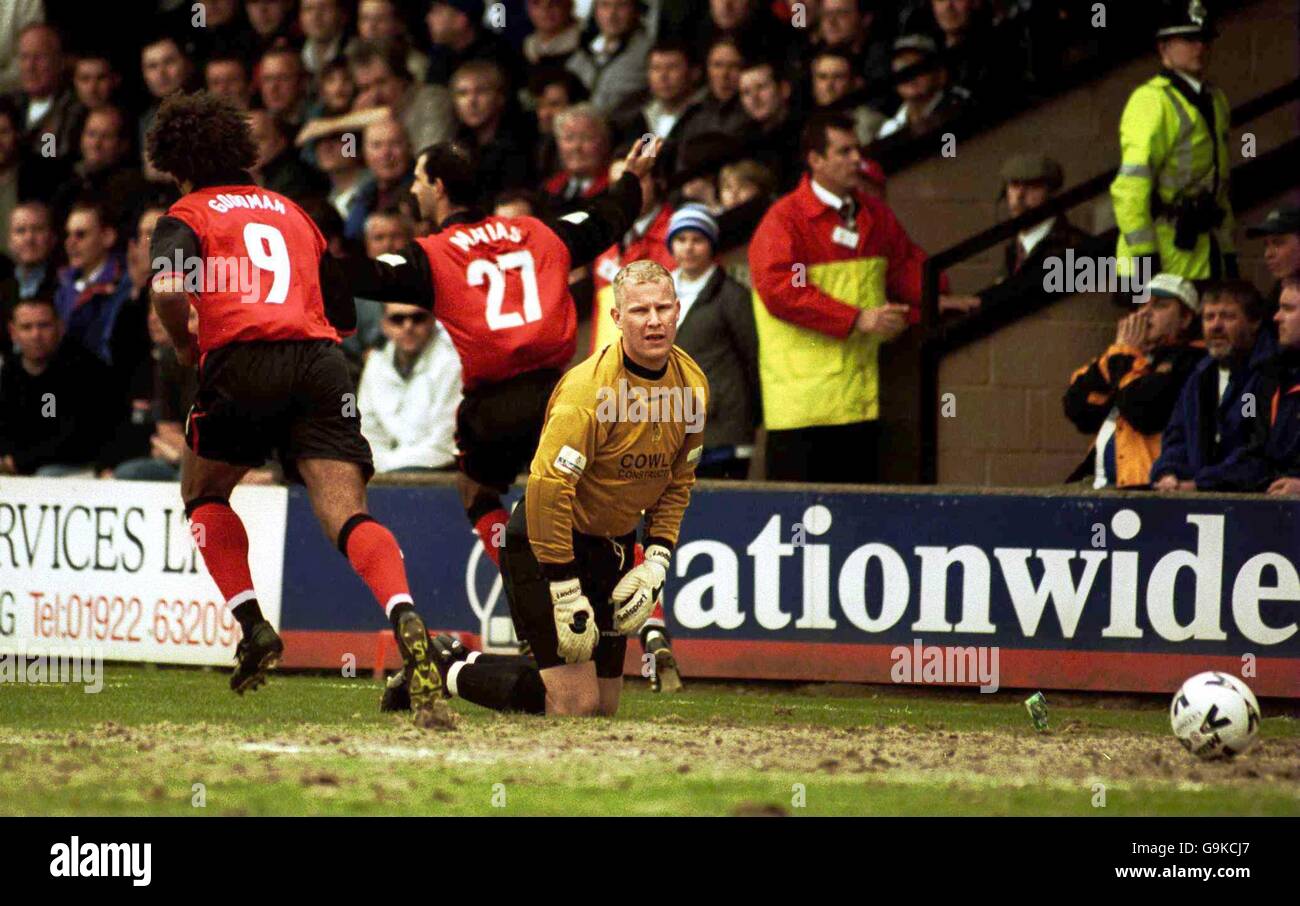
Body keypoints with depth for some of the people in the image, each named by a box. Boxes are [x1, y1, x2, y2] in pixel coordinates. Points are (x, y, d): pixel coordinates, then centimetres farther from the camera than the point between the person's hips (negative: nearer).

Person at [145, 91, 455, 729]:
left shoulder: (189, 215, 13)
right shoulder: (291, 212, 30)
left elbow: (168, 287, -9)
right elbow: (343, 314, 29)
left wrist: (184, 343, 8)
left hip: (243, 361, -3)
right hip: (320, 361, 3)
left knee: (202, 492, 23)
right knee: (347, 515, -10)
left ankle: (253, 627, 8)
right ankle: (407, 625, -38)